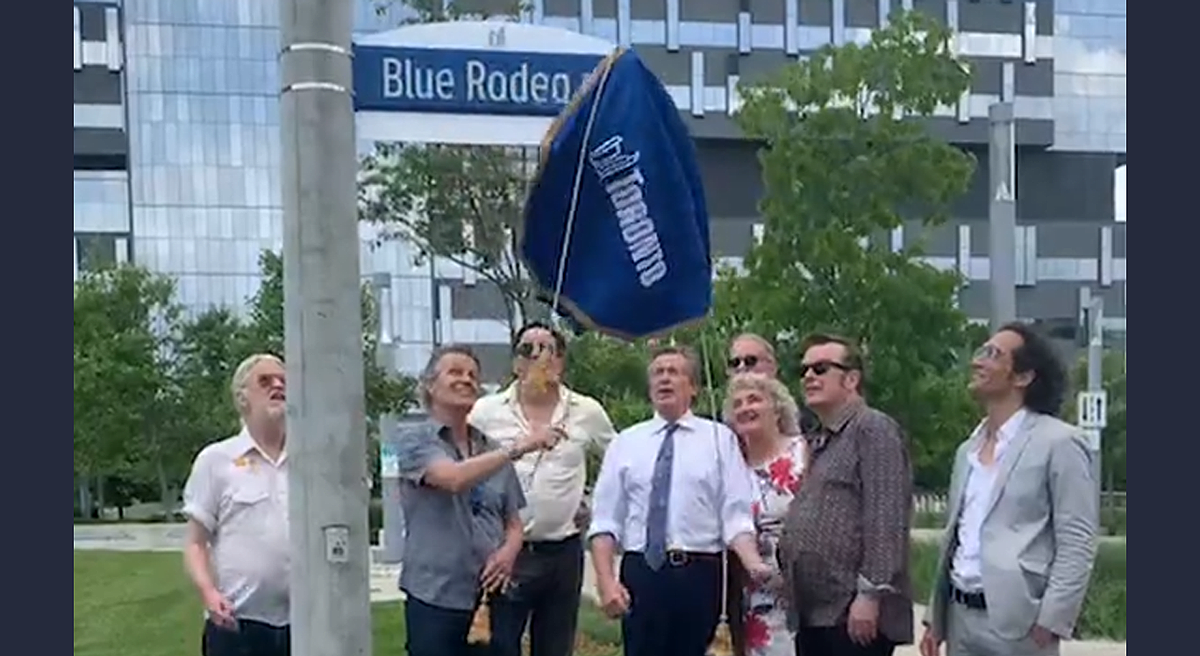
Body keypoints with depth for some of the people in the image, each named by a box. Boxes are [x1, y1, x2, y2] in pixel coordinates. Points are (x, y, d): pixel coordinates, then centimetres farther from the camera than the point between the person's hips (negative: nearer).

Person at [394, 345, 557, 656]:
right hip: (436, 595, -4)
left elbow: (514, 523, 15)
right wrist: (517, 448, -26)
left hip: (490, 594, 5)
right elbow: (453, 478, -22)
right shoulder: (414, 439, -2)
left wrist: (509, 552, -7)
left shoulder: (494, 450, 12)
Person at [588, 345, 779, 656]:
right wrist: (606, 580, -9)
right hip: (640, 573, 1)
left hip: (699, 575, -1)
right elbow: (605, 520, 4)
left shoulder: (719, 438, 5)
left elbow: (736, 513, -3)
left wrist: (754, 565, -20)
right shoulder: (625, 442, 9)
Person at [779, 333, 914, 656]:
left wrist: (869, 593, -21)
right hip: (813, 612, 9)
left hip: (853, 612, -9)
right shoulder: (816, 443, 20)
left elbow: (885, 520, -16)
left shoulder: (873, 429, -7)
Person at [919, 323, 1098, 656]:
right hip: (960, 616, 7)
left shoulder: (1058, 442, -5)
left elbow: (1077, 544, -10)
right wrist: (935, 618, 14)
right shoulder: (968, 449, 16)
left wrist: (1049, 623, -16)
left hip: (1017, 622, -7)